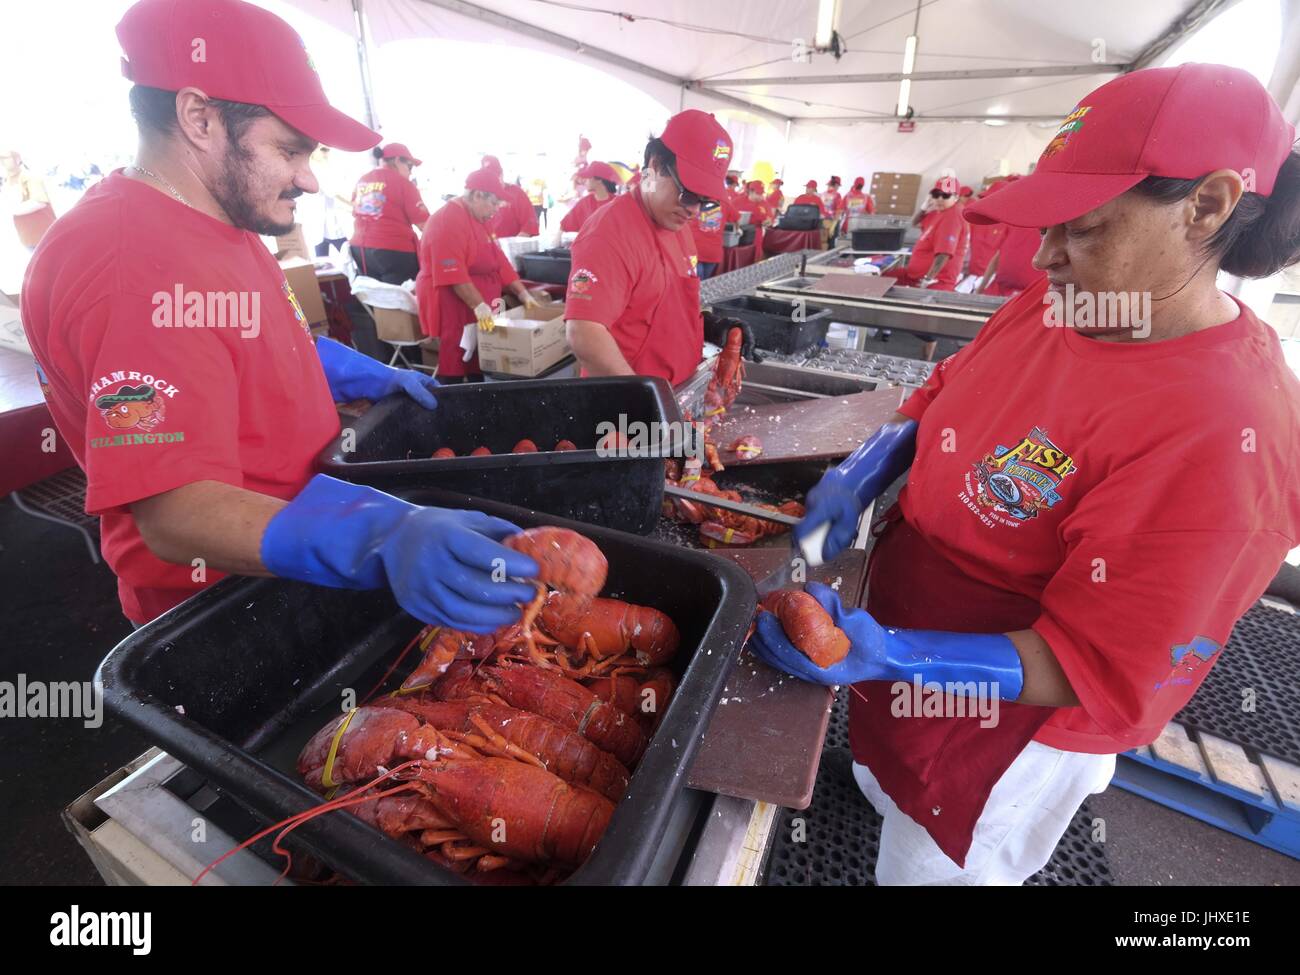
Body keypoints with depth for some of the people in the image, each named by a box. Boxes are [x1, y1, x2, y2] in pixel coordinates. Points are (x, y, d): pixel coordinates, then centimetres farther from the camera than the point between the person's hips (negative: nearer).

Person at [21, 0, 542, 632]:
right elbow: (174, 514, -36)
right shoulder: (135, 269, -29)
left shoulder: (219, 225, 3)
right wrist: (381, 542, -50)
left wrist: (372, 377, 15)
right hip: (217, 606, -9)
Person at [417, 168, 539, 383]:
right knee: (455, 369, -4)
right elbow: (453, 274, -25)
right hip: (451, 306, -9)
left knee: (480, 366, 12)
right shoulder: (447, 221, -17)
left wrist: (522, 293, 9)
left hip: (481, 309, 9)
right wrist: (478, 306, -29)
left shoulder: (479, 219, 14)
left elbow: (497, 259, 15)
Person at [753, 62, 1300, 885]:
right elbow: (945, 393, 6)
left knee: (927, 865, 25)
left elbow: (1091, 669, -27)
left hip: (1006, 723, -6)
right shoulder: (1051, 307, -8)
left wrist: (890, 656, -37)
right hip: (910, 615, 6)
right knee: (884, 789, 35)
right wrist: (865, 472, -11)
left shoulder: (1222, 436, -32)